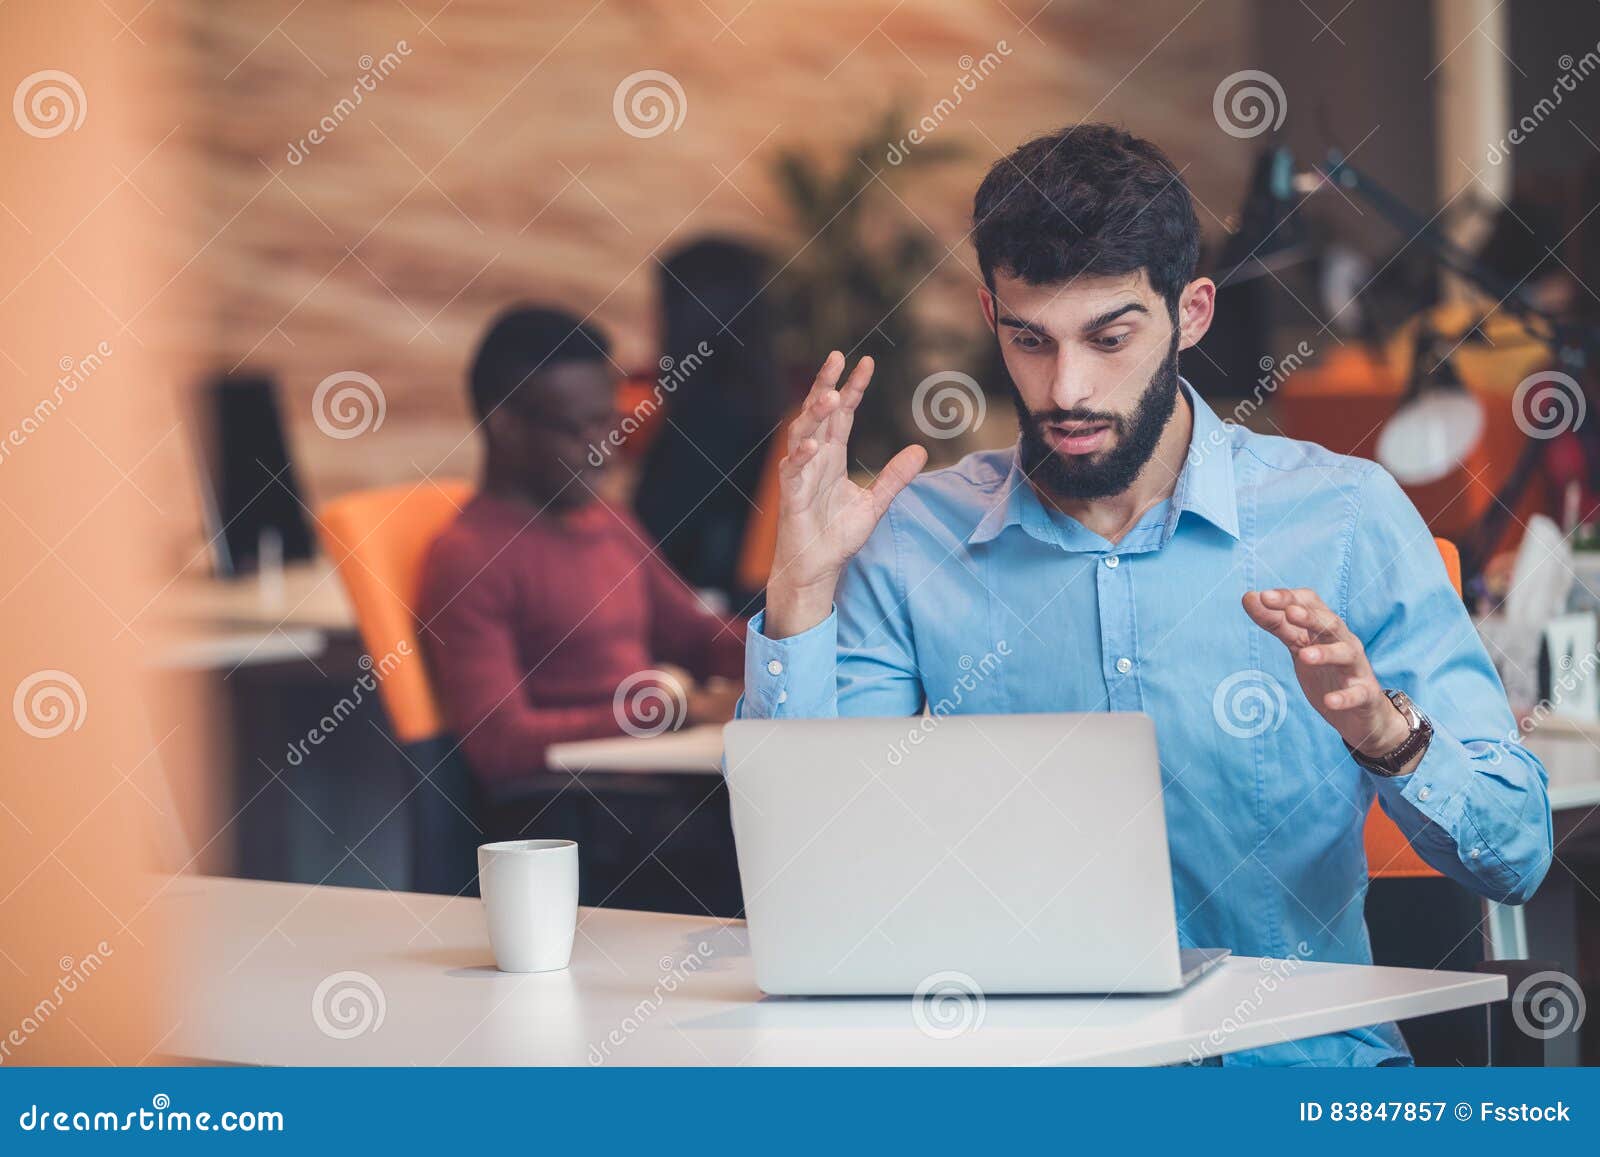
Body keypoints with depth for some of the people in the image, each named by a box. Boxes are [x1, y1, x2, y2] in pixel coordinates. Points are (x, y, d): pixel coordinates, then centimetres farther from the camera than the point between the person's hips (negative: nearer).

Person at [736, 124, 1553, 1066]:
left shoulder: (1346, 519, 3)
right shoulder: (915, 538, 6)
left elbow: (1516, 861, 1)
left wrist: (1385, 733, -20)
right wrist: (803, 592, -9)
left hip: (1298, 1062, -1)